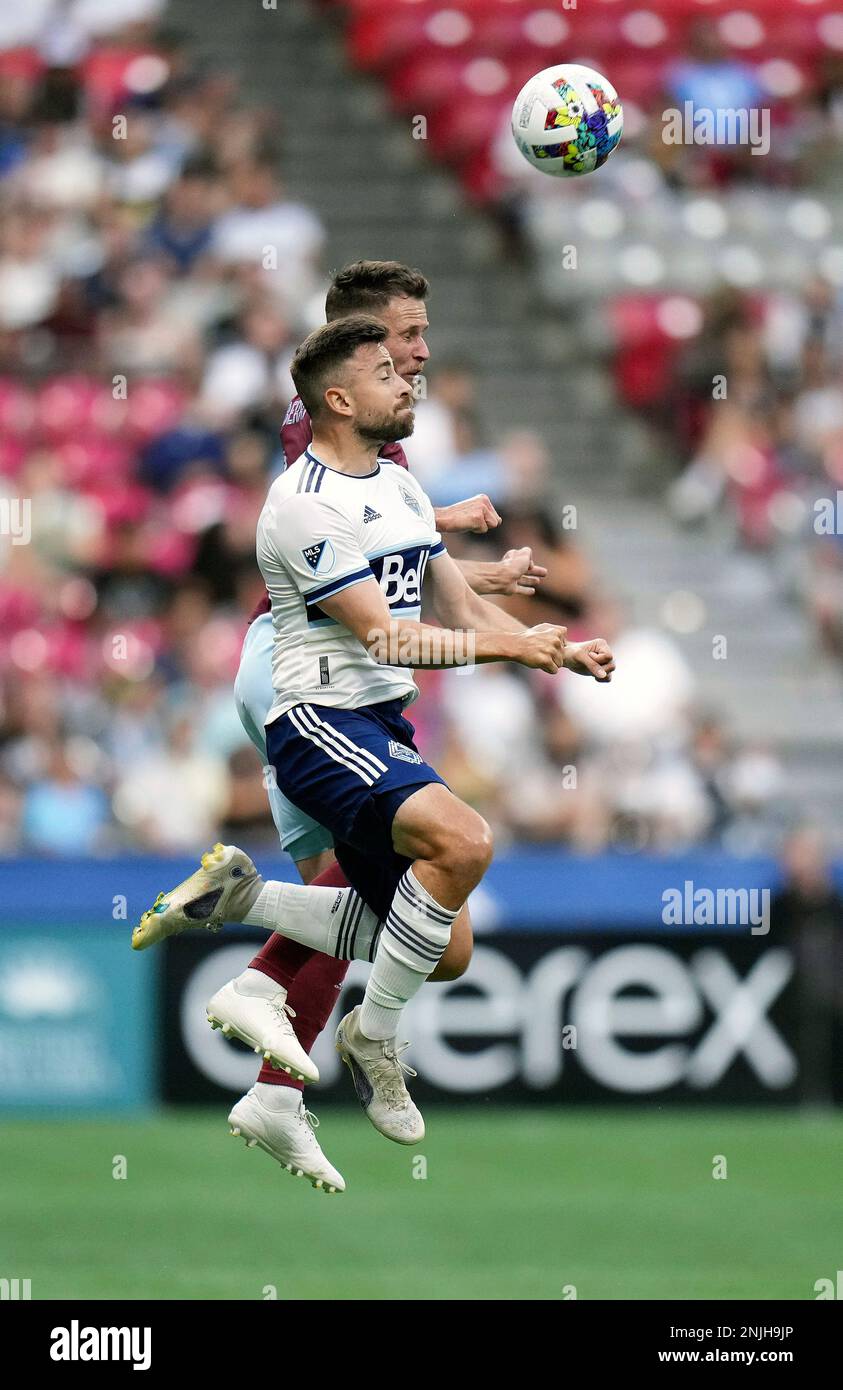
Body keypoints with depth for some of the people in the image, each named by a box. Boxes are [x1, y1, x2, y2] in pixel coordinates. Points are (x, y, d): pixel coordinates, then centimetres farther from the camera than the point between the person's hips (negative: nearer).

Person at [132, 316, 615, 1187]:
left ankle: (238, 895, 16)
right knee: (462, 840, -33)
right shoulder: (305, 503, -14)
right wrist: (507, 644, -18)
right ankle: (375, 1034, -15)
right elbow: (386, 636, -19)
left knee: (445, 944, 7)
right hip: (319, 724, -9)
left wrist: (563, 653, 5)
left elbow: (462, 610, 20)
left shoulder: (401, 488, 16)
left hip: (385, 727, 9)